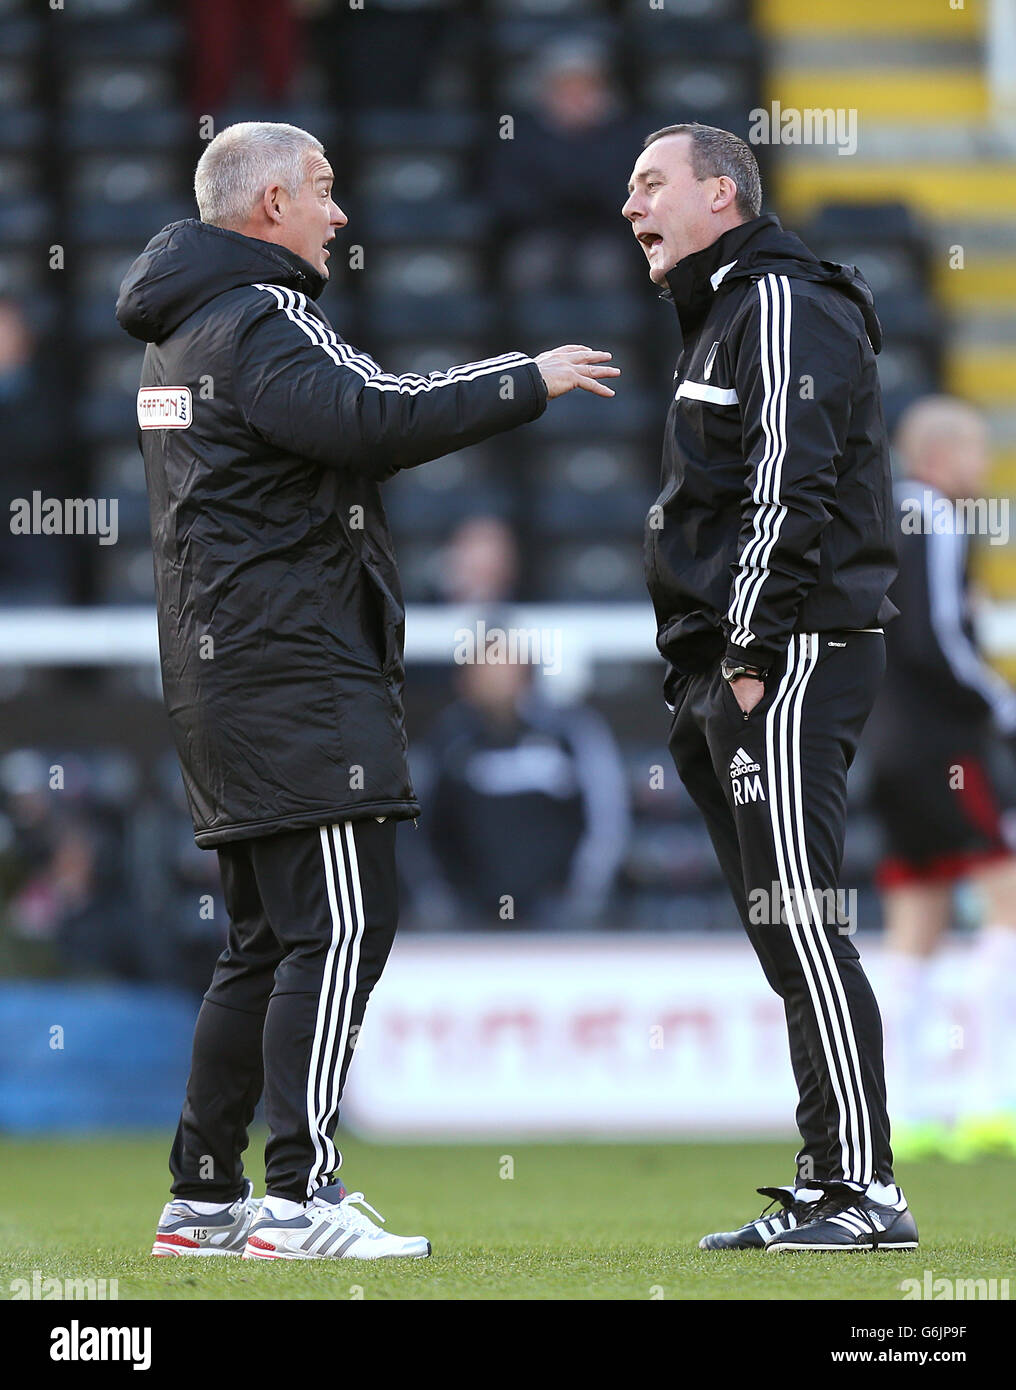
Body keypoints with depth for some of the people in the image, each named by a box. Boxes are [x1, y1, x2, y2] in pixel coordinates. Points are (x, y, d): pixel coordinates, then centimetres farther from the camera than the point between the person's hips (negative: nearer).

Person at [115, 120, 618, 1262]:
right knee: (340, 928, -12)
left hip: (221, 675, 10)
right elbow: (371, 417, -26)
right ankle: (300, 1198, -18)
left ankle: (203, 1198, 13)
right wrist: (530, 379, -18)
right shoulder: (260, 320, -11)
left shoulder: (182, 334, 21)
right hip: (294, 674, -10)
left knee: (269, 942, 13)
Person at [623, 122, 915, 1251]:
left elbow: (789, 487, -17)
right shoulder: (721, 318, 23)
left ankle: (863, 1190, -14)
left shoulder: (784, 303, -8)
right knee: (785, 939, 8)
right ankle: (824, 1195, 9)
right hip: (729, 665, 10)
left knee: (803, 926, -13)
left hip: (788, 656, -10)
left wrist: (753, 650, -19)